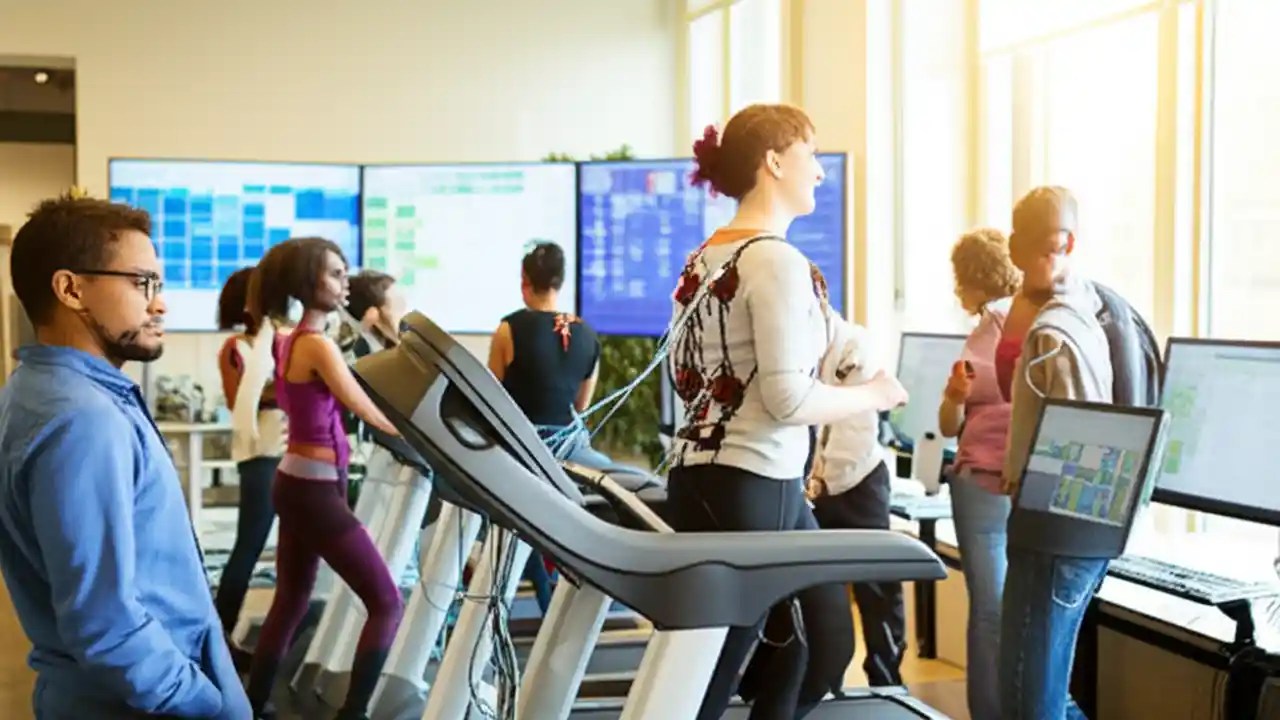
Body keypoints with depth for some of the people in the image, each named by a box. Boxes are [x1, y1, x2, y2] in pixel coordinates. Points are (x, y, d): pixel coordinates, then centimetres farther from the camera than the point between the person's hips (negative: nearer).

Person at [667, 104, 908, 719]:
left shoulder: (704, 257, 12)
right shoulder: (776, 261, -16)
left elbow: (687, 374, 16)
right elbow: (788, 399, -21)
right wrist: (874, 394, -6)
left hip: (703, 477, 10)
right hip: (750, 488, -10)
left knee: (825, 645, 18)